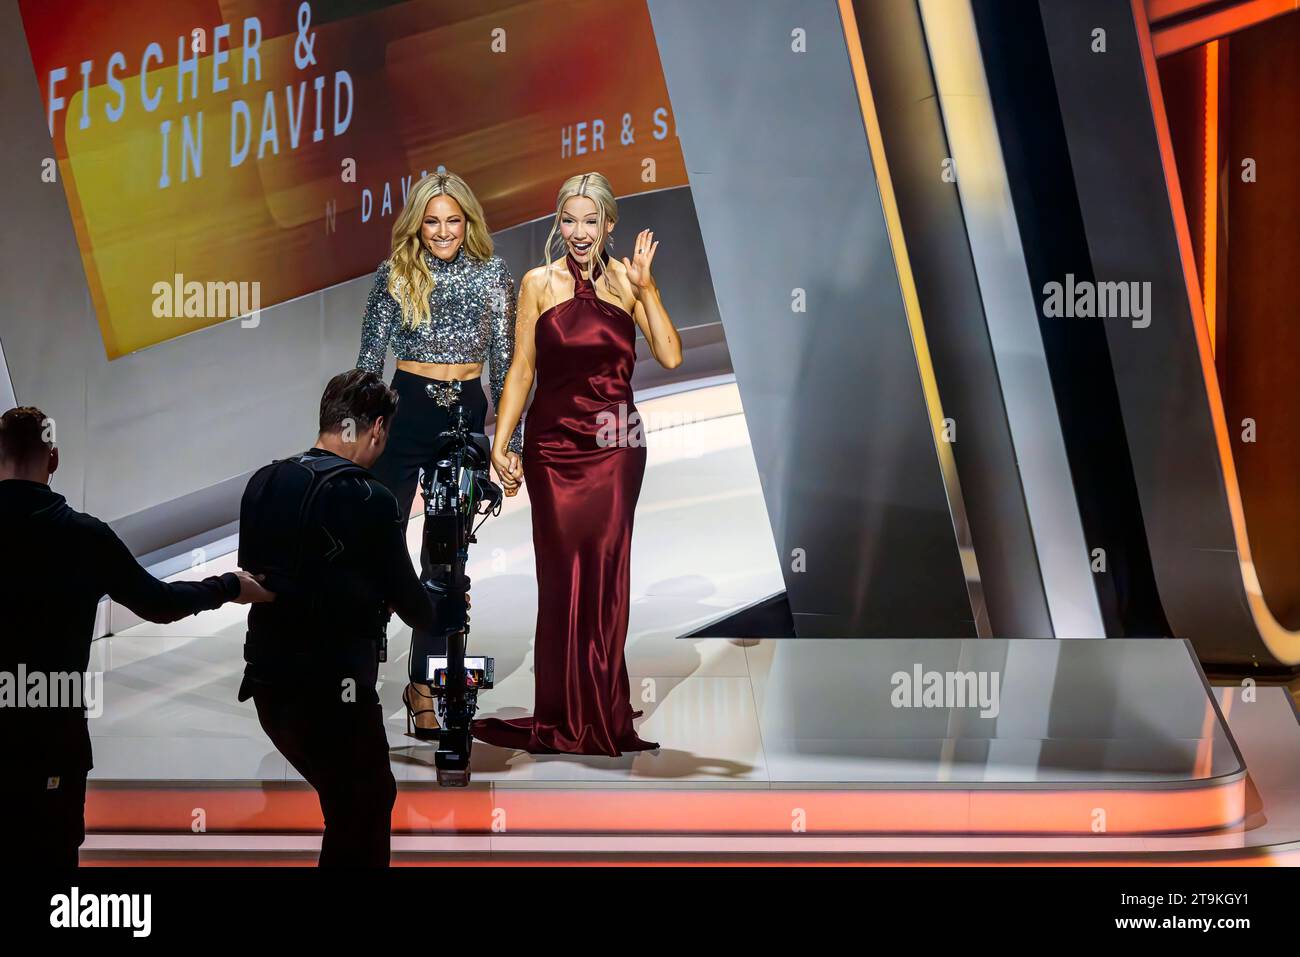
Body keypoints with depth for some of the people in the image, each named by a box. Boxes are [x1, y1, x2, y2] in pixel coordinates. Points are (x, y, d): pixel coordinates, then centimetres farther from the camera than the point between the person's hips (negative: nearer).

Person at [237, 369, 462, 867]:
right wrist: (447, 611, 15)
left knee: (353, 801, 22)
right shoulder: (367, 499, -16)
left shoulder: (263, 483, 3)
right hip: (331, 690, -7)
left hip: (268, 680, 7)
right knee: (364, 812, 8)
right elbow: (406, 598, -6)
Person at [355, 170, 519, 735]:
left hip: (466, 418, 1)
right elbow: (370, 358, 3)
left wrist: (511, 441, 3)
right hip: (404, 413, -1)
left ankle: (423, 685, 14)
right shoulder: (394, 275, 1)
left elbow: (505, 363, 5)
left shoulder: (493, 275, 4)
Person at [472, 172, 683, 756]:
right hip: (554, 447, -1)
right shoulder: (539, 284, 1)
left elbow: (670, 357, -5)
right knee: (563, 578, 1)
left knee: (607, 577, 4)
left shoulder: (627, 280, 4)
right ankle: (563, 720, 11)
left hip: (615, 448, 1)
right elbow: (521, 370, 1)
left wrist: (646, 287, -11)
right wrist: (500, 444, -6)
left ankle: (603, 716, 15)